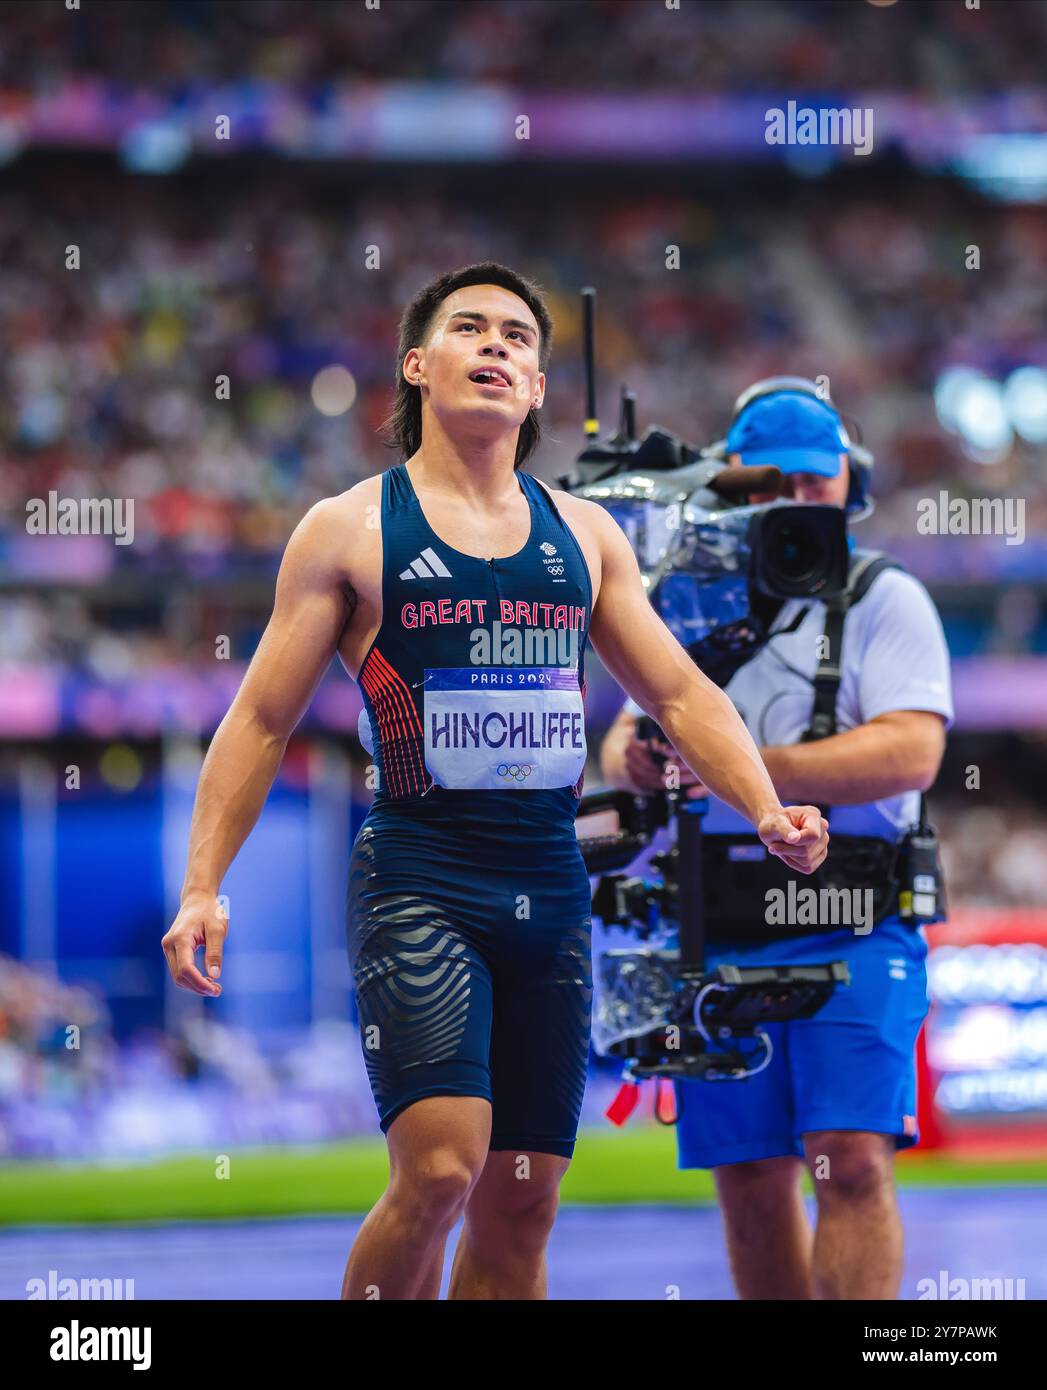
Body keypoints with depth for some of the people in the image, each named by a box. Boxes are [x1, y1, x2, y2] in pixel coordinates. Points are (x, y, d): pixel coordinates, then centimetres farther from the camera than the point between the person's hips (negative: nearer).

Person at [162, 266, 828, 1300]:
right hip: (419, 875, -5)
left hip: (550, 886, 5)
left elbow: (680, 694, 17)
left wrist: (766, 811, 0)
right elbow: (262, 719, 3)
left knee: (521, 1203, 4)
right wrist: (202, 887, -6)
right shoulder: (350, 531, 2)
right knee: (440, 1168, -20)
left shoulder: (584, 535, 13)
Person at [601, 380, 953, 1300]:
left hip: (851, 924, -4)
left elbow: (911, 752, -13)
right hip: (720, 933, 5)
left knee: (853, 1163, -17)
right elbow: (627, 739, 17)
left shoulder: (886, 602, 2)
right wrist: (638, 759, -8)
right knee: (750, 1182, 5)